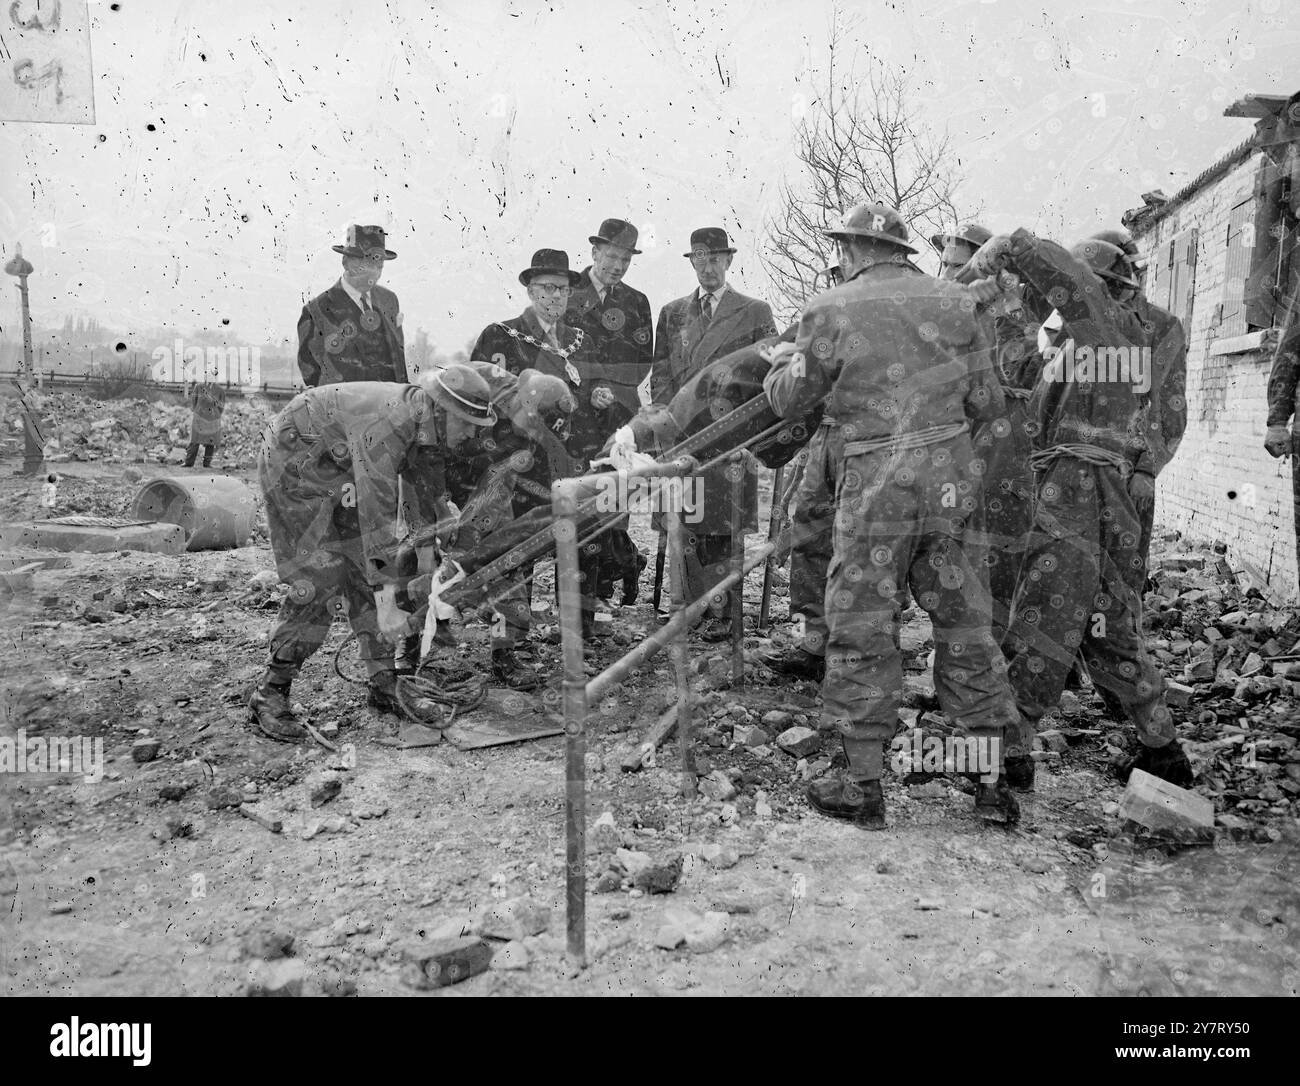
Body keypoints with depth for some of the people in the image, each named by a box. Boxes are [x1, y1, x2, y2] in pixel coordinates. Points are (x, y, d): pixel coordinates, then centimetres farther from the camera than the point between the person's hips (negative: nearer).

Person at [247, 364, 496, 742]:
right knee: (321, 581, -15)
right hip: (293, 465, -9)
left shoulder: (425, 426, -8)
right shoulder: (386, 425, -36)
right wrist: (387, 604, -43)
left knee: (366, 572, 2)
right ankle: (270, 695, -5)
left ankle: (385, 683, 10)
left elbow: (432, 501, 6)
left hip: (338, 474, 9)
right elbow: (375, 516, -41)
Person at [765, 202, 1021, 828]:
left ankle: (864, 786, 12)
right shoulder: (954, 302, 9)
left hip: (875, 486, -4)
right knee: (963, 622, 12)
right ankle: (993, 782, 19)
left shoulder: (832, 312, -4)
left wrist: (776, 372, 29)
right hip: (950, 481, 5)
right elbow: (988, 404, 10)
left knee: (862, 630, 5)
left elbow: (788, 400, 7)